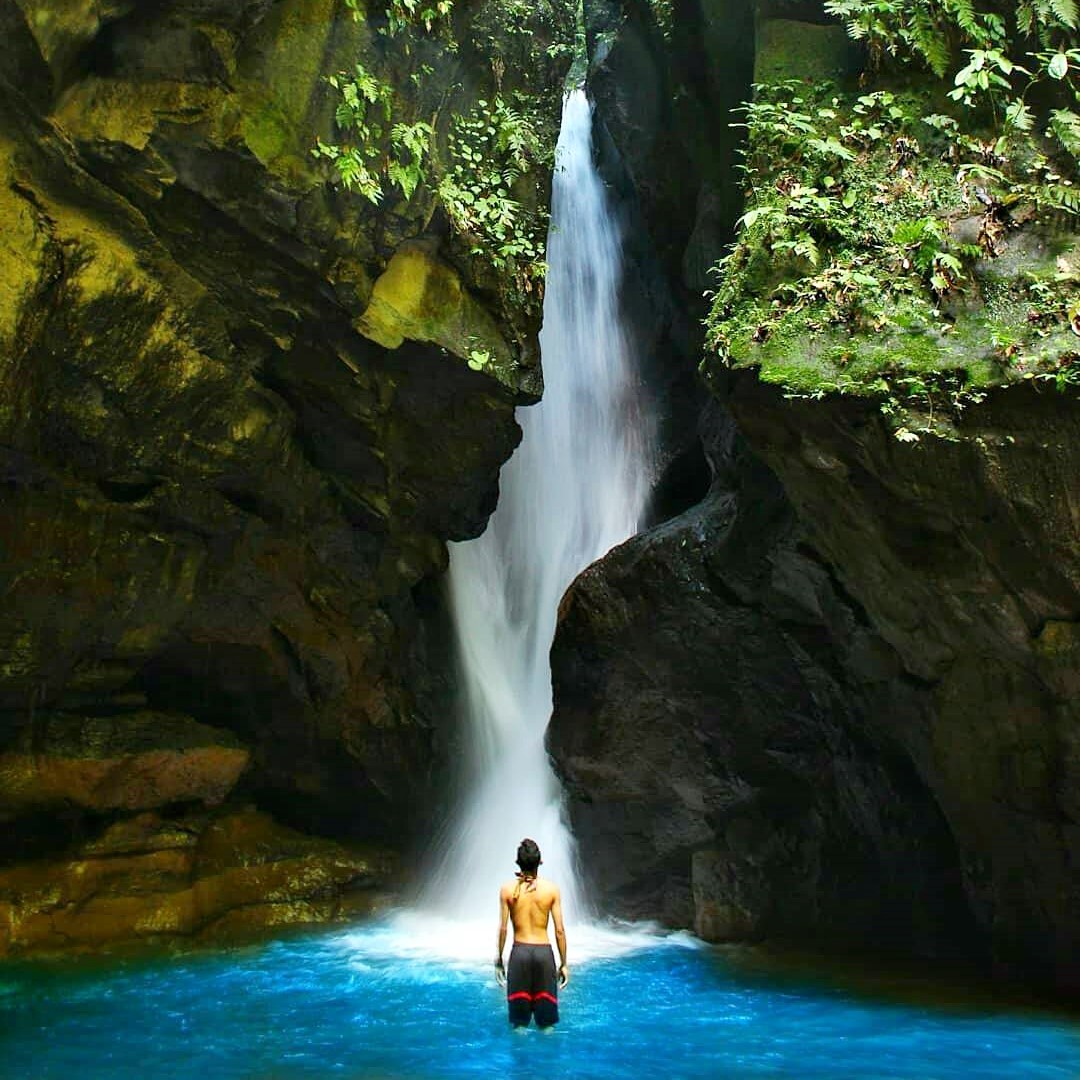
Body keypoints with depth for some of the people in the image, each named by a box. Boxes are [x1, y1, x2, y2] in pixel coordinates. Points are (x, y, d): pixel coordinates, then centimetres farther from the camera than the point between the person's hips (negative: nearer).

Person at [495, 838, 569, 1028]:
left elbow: (503, 929, -3)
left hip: (519, 951, 0)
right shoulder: (551, 889, -5)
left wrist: (499, 959, 9)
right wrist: (563, 964, 6)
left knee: (519, 1022, 13)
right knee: (546, 1023, 12)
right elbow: (559, 931, -3)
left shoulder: (508, 889, -5)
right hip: (544, 951, 0)